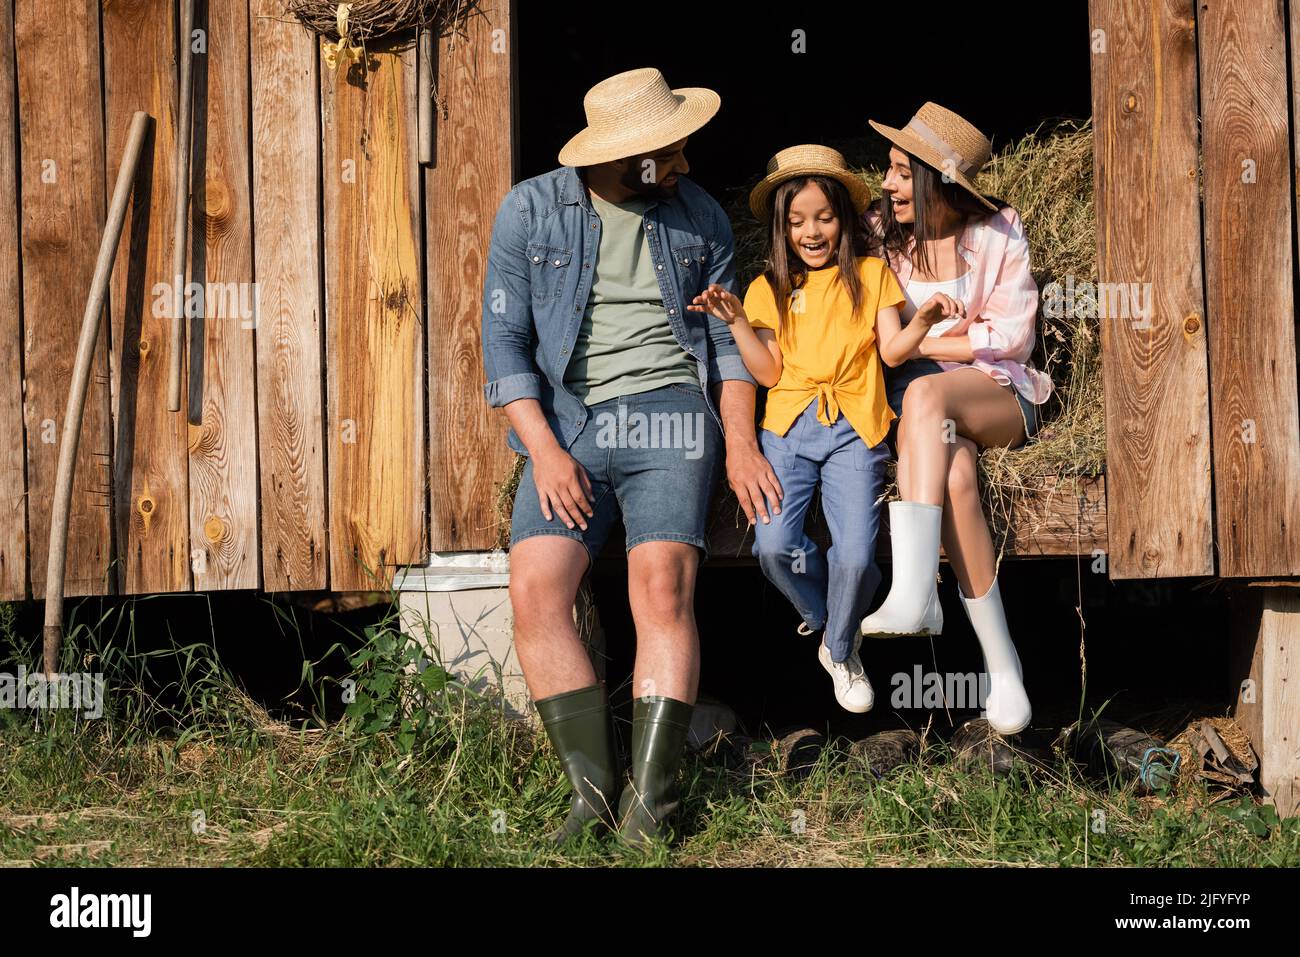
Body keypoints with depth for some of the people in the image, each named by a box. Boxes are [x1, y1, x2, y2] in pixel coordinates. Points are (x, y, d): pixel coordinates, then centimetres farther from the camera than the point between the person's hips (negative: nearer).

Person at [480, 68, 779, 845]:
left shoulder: (698, 214, 10)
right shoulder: (531, 211, 4)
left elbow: (727, 336, 14)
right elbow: (505, 340, 2)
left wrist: (740, 444, 2)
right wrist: (545, 450, -9)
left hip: (671, 412, 0)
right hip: (568, 423, 0)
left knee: (663, 585, -21)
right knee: (535, 589, -20)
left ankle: (650, 802, -20)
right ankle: (593, 788, -14)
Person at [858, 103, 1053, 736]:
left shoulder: (998, 234, 4)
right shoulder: (879, 234, 9)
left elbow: (1013, 336, -2)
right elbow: (876, 341, 10)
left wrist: (916, 342, -5)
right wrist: (941, 329, -7)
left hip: (997, 395, -1)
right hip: (914, 401, 1)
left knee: (924, 395, -38)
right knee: (953, 472, -36)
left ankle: (913, 598, -49)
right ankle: (1000, 661, -35)